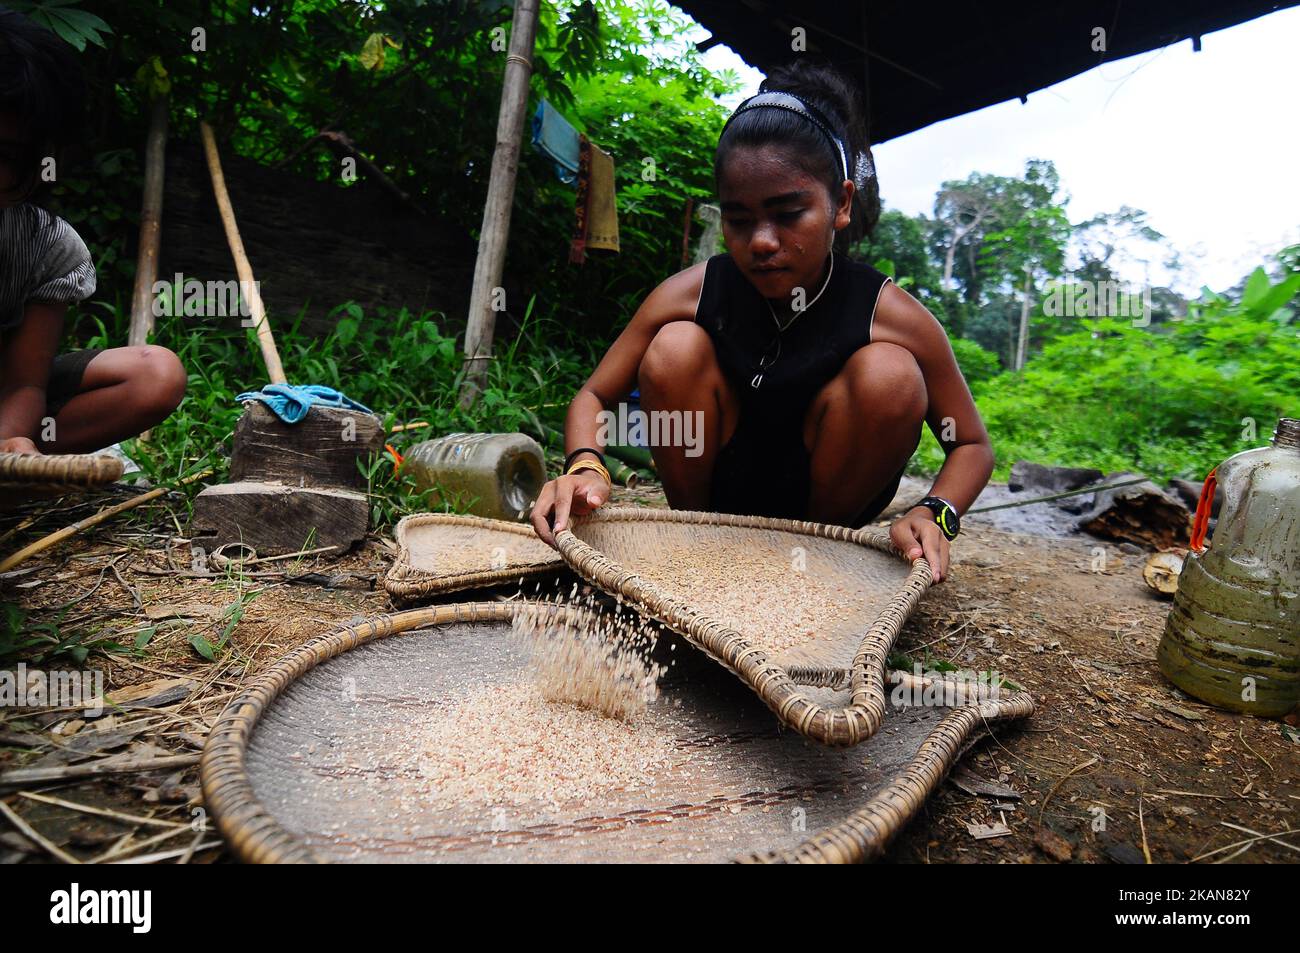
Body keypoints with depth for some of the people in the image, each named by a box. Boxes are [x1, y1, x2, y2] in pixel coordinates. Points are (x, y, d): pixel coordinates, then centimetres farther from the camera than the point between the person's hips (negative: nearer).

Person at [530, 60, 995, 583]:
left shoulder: (892, 315, -19)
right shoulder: (692, 292, -16)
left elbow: (972, 446, -7)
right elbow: (593, 396, -8)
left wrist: (933, 514, -29)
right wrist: (585, 467, -31)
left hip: (823, 500, 0)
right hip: (718, 492, 1)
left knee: (888, 375, -26)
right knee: (675, 349, -23)